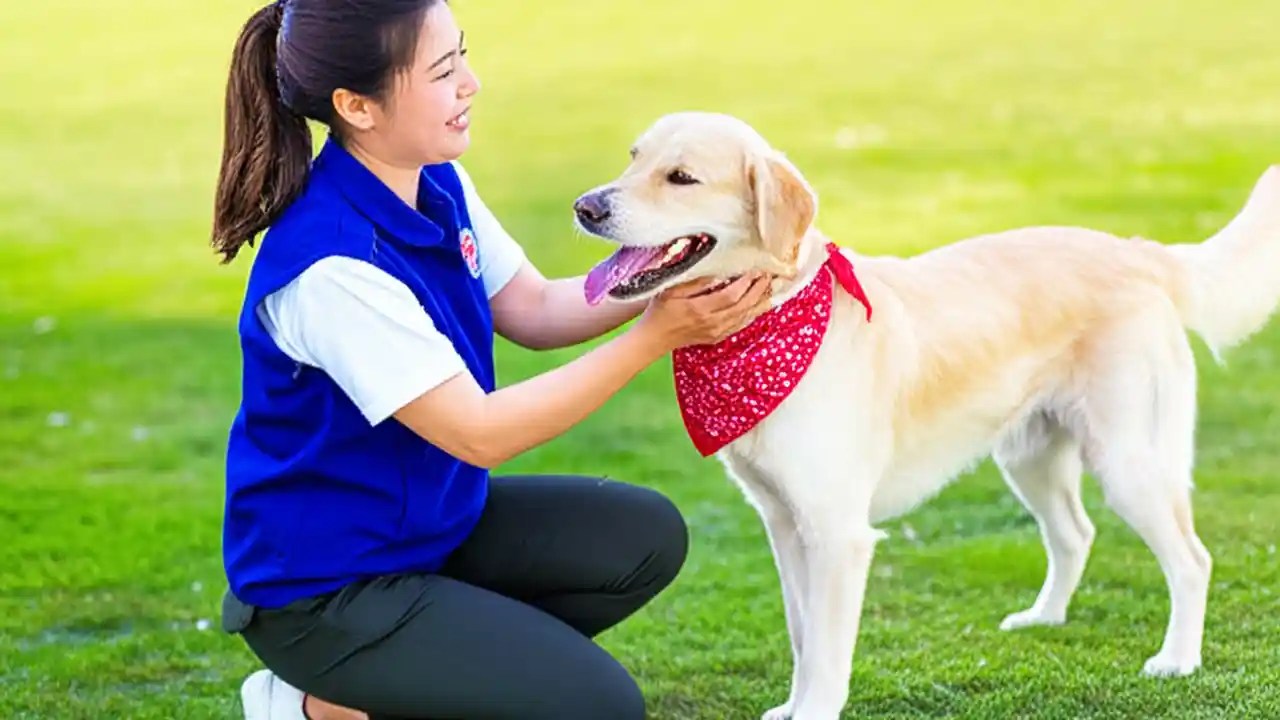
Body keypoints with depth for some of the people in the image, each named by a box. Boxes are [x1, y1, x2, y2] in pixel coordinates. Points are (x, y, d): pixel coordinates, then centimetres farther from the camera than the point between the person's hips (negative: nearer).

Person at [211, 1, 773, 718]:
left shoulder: (437, 183, -4)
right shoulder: (331, 265, -31)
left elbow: (532, 308, 7)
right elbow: (480, 434, -26)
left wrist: (670, 281, -10)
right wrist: (656, 334, -24)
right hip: (325, 588, -9)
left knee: (646, 537, 3)